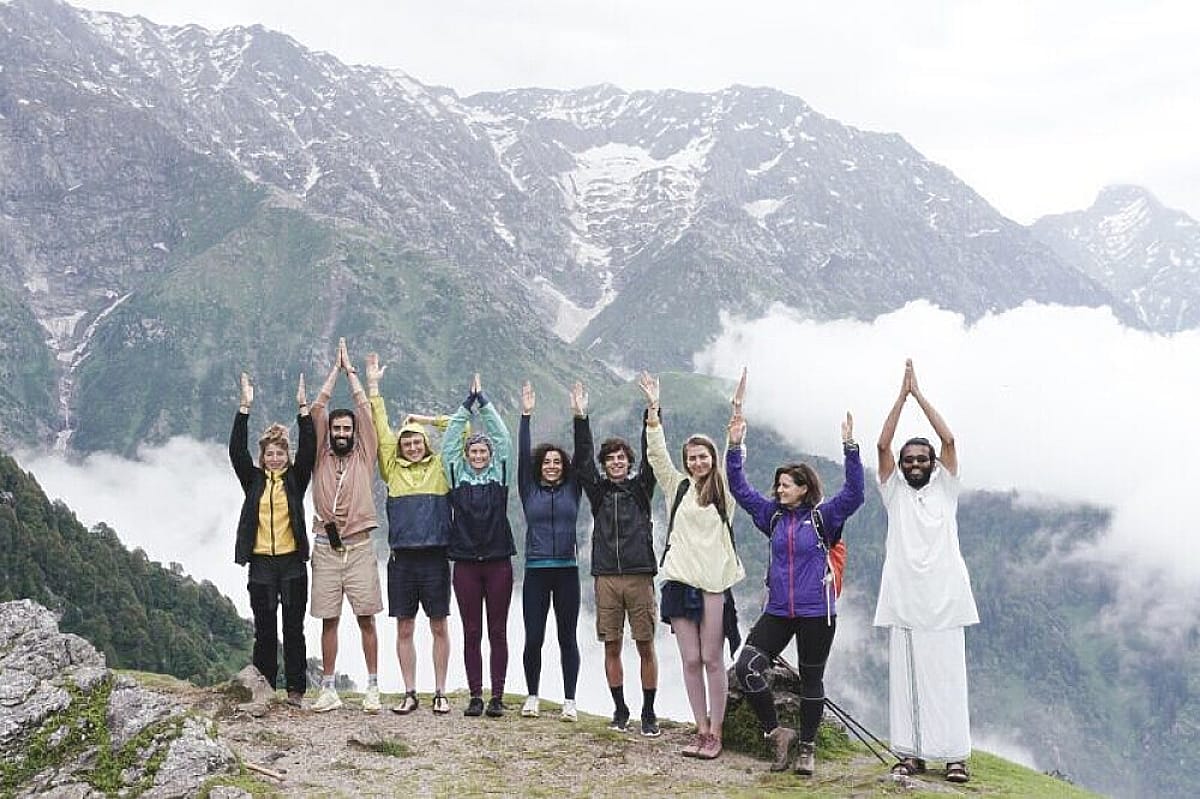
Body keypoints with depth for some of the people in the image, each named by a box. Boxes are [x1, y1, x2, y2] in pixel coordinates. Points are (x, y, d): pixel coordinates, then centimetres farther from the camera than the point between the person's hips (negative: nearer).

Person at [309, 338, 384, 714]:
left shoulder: (364, 456, 7)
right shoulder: (320, 457, 9)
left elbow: (365, 410, 2)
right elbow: (318, 410, 3)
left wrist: (350, 370, 9)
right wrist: (335, 370, 6)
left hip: (359, 547, -1)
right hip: (326, 548, 1)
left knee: (366, 618, -1)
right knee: (329, 620, 4)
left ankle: (372, 688, 4)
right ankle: (328, 690, 9)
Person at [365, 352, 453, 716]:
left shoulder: (440, 467, 6)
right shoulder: (393, 468, 10)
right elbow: (381, 430, 8)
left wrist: (427, 419, 7)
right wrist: (373, 386, 7)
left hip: (435, 557, -1)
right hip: (402, 559, 2)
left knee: (439, 627, 4)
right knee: (404, 628, 5)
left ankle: (440, 693, 11)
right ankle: (410, 694, 13)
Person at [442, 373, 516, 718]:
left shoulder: (499, 474, 7)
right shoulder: (457, 474, 7)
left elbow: (503, 439, 2)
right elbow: (449, 441, 3)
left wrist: (484, 402, 4)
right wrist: (467, 404, 2)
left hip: (498, 562, 0)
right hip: (466, 563, 0)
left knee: (497, 632, 3)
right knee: (471, 633, 4)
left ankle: (497, 696, 6)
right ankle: (475, 696, 8)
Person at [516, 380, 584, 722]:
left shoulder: (572, 489, 9)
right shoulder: (530, 490, 8)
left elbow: (582, 454, 1)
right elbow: (523, 455, -1)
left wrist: (580, 415, -8)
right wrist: (526, 416, -7)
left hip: (567, 570, 0)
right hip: (536, 571, 0)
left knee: (567, 638, 4)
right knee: (533, 639, -1)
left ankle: (569, 700, 10)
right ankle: (532, 697, 15)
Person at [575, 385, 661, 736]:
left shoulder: (640, 487, 9)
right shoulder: (598, 490, 12)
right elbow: (583, 458, 3)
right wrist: (581, 418, -5)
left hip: (639, 576, -2)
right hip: (606, 578, 2)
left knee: (646, 646, -1)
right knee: (612, 647, 4)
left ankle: (649, 714, 7)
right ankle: (620, 710, 16)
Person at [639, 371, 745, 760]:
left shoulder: (725, 492, 7)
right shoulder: (677, 487, 11)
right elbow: (657, 453, 2)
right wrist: (653, 409, -7)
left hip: (714, 582, -2)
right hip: (679, 579, 2)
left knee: (712, 660, -1)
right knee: (690, 660, 4)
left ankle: (715, 734, 6)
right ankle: (701, 730, 12)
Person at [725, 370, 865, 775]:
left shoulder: (823, 516, -4)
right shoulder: (772, 515, 7)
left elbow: (854, 493, -16)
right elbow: (739, 487, 7)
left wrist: (850, 447, -25)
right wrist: (736, 444, -2)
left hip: (816, 612, -4)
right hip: (778, 610, 4)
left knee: (811, 678, 8)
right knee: (746, 668, -10)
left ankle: (807, 749, 23)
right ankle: (778, 733, 6)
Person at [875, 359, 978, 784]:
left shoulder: (945, 489, 10)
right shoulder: (894, 491, 11)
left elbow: (949, 440, -2)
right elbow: (882, 445, 0)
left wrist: (920, 393, -1)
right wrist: (902, 395, -3)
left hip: (944, 597, -1)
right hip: (904, 600, 1)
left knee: (947, 677, -1)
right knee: (906, 677, 3)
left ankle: (955, 754, 3)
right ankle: (911, 752, 8)